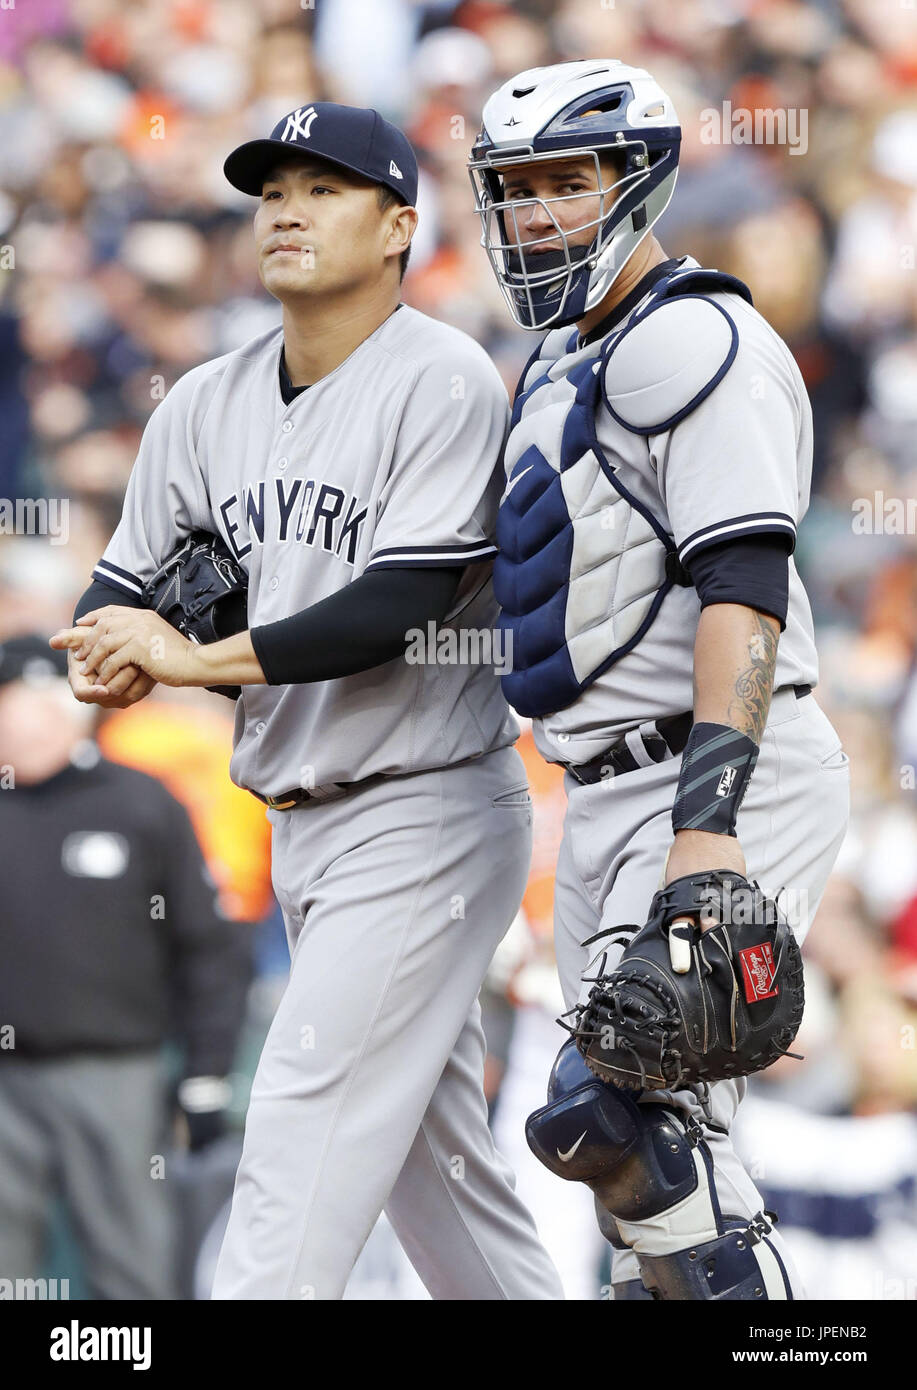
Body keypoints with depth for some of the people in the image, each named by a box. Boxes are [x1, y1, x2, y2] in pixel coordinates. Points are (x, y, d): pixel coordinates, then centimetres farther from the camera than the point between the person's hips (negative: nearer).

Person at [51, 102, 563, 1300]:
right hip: (302, 827, 8)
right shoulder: (209, 404, 10)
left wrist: (201, 659, -20)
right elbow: (120, 587, 13)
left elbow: (404, 605, -22)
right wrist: (112, 656, -12)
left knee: (307, 1128, -14)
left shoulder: (445, 381, -12)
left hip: (427, 810, -8)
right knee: (430, 1157, 12)